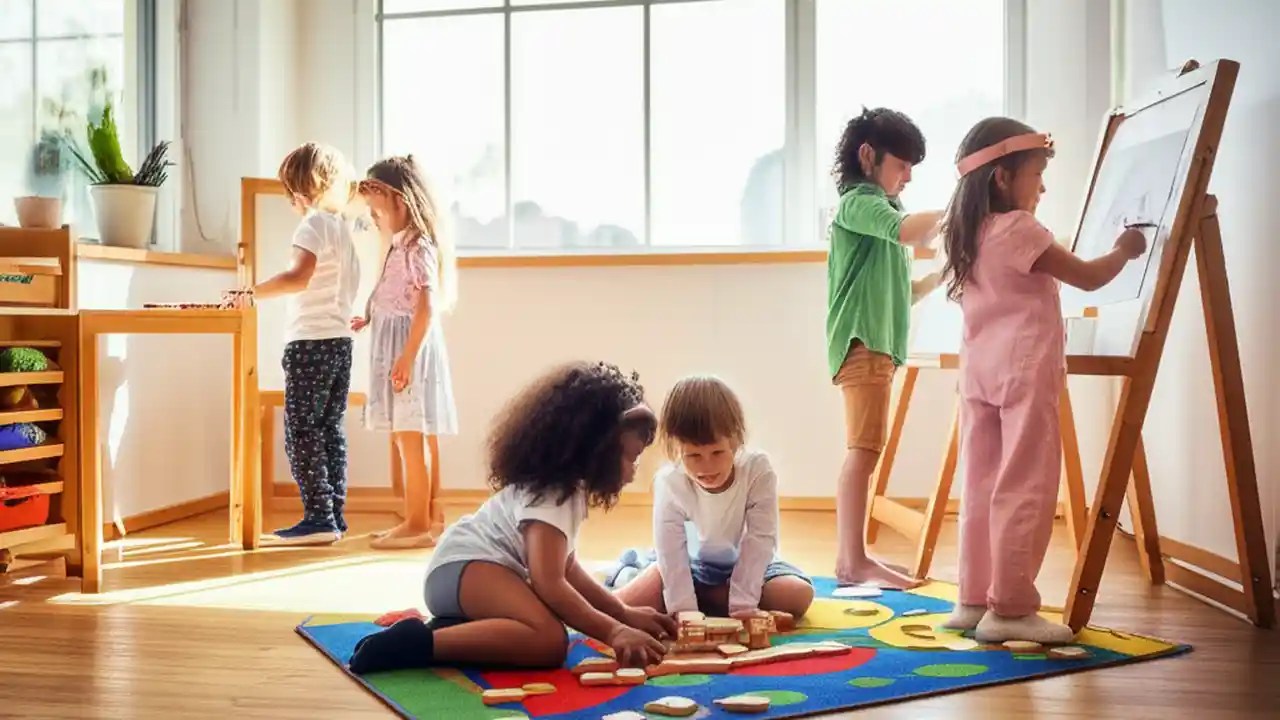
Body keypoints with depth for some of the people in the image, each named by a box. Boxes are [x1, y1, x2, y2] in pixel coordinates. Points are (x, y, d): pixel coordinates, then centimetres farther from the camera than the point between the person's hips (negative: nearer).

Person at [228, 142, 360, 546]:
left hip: (311, 341, -8)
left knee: (302, 431, -5)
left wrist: (251, 294, -25)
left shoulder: (314, 224, -9)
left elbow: (297, 277, -25)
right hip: (340, 339, 8)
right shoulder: (343, 227, 16)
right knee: (331, 429, 10)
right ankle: (334, 515, 12)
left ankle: (319, 518, -6)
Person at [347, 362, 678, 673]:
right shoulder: (549, 496, -19)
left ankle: (452, 627, 3)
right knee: (550, 641, -31)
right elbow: (549, 583, -27)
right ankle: (417, 641, -27)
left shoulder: (567, 486, 13)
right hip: (463, 568, -11)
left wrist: (624, 613, 14)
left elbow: (566, 566, 19)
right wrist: (612, 631, -27)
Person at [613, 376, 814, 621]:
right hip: (694, 565, -1)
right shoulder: (669, 483, -25)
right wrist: (683, 611, -34)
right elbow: (671, 553, -25)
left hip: (747, 564, 2)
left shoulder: (758, 469, -27)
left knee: (800, 595, -26)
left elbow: (760, 539, -27)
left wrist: (742, 606, -32)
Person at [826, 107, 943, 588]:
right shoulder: (858, 202, -3)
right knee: (865, 449, -14)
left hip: (879, 343, 10)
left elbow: (899, 293, 24)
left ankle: (850, 558, 7)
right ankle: (855, 560, -15)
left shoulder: (882, 207, 27)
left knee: (862, 452, 5)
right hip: (863, 342, -10)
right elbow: (909, 231, -25)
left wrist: (941, 276, 13)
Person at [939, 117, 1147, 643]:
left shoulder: (970, 234, 15)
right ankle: (1010, 609, -1)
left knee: (982, 486, 11)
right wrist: (1124, 250, 9)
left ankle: (975, 600, 16)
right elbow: (1088, 278, -7)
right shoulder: (1019, 229, -10)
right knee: (1025, 489, -4)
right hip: (1023, 370, -9)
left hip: (980, 370, 9)